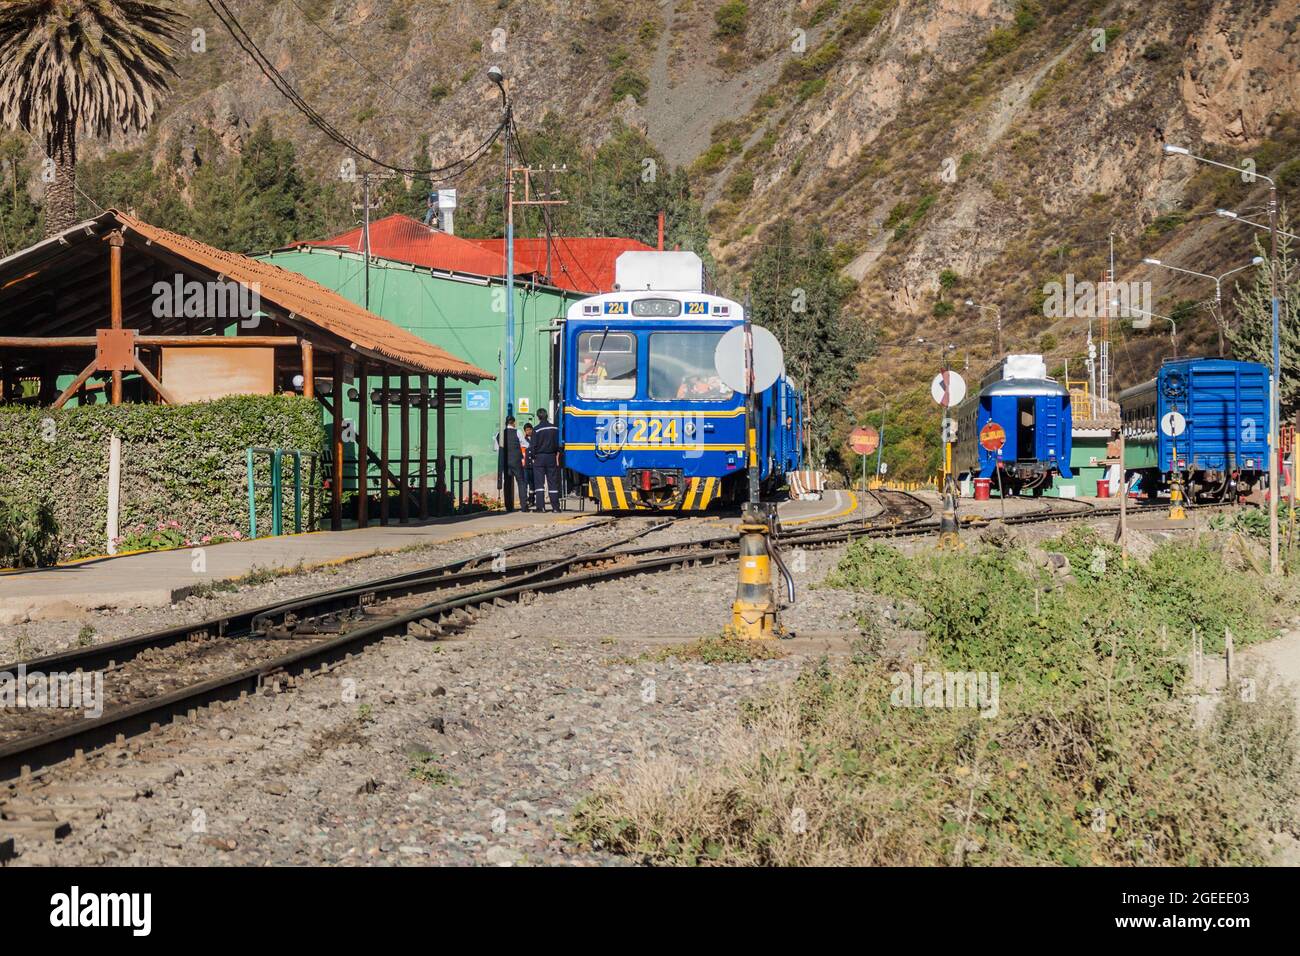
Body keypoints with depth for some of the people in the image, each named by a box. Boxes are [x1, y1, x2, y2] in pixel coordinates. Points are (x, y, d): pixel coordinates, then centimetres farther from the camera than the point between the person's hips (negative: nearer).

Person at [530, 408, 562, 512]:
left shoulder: (536, 430, -8)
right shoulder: (554, 428, 2)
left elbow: (533, 446, -8)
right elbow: (558, 445, 5)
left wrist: (533, 457, 3)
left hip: (539, 457, -3)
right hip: (551, 457, 3)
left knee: (539, 483, 0)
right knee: (553, 483, 7)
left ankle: (541, 506, -8)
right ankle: (555, 507, 5)